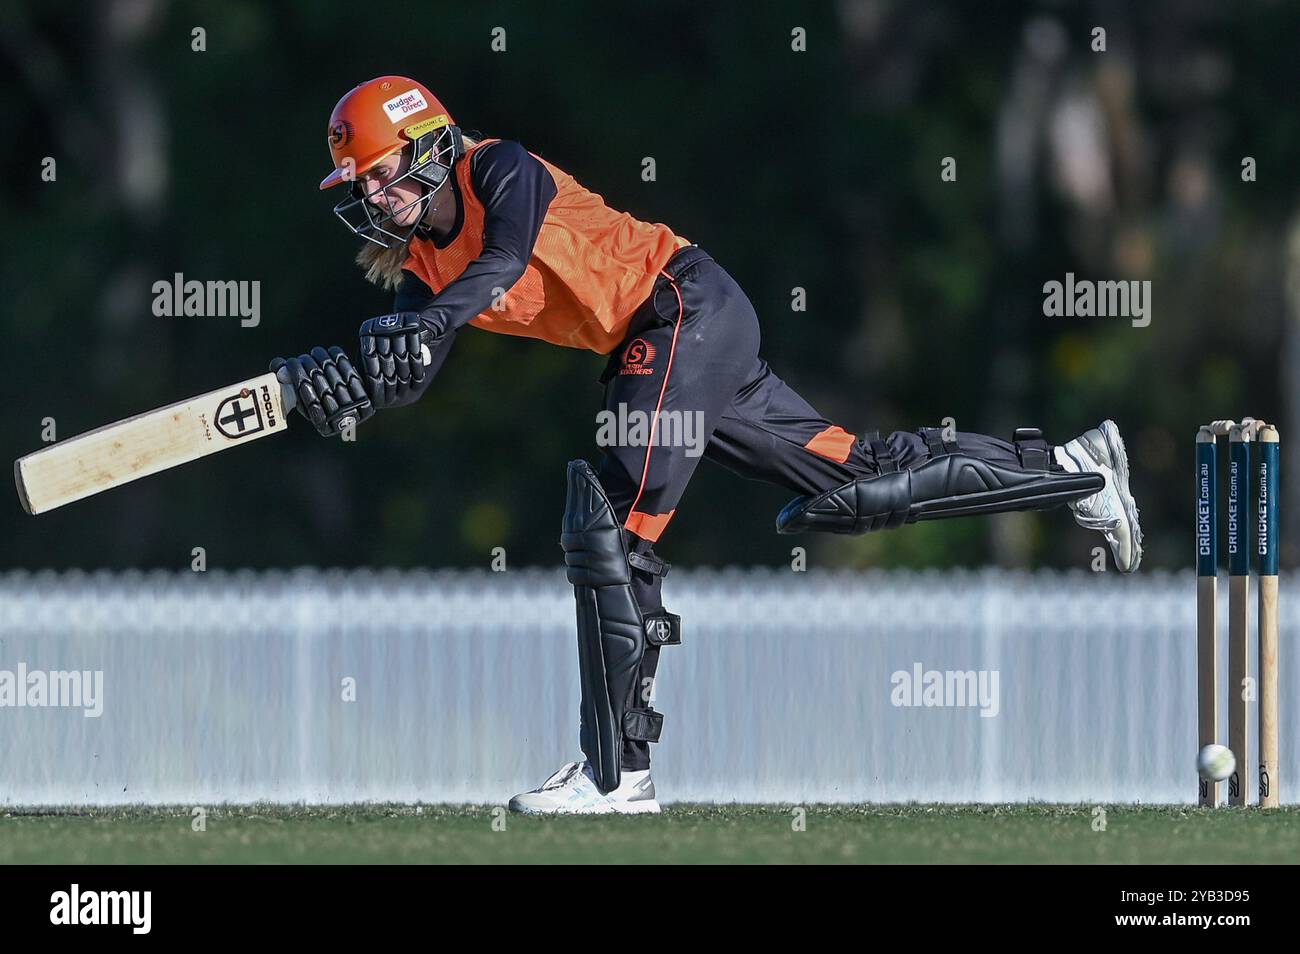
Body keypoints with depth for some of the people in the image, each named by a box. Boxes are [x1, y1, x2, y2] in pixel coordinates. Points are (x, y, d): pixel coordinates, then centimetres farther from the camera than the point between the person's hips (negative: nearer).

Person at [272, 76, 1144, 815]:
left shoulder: (497, 171, -12)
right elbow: (408, 374, -1)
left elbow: (504, 260, -33)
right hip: (653, 347, 9)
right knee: (851, 487, 11)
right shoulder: (418, 263, 11)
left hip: (690, 308, -9)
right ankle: (1076, 469, 21)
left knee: (611, 529, -17)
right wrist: (340, 380, -22)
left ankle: (618, 772, -15)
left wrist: (430, 322, -48)